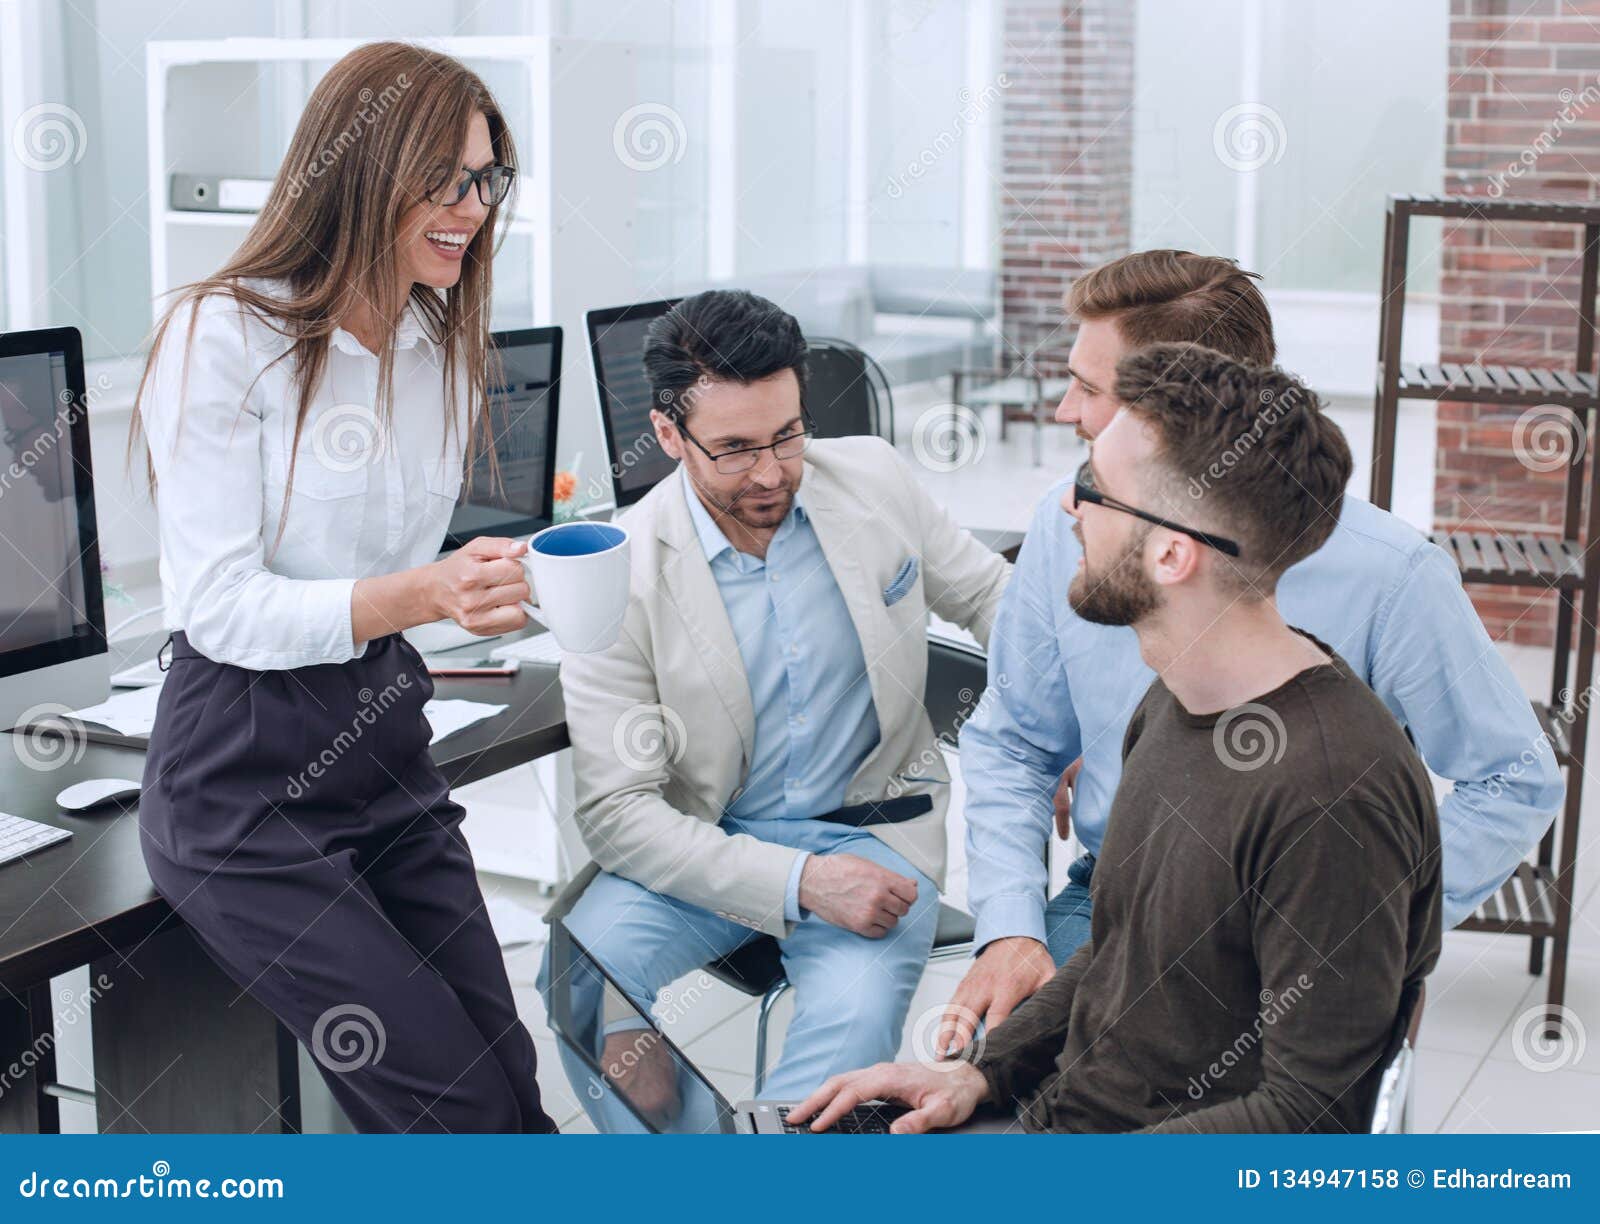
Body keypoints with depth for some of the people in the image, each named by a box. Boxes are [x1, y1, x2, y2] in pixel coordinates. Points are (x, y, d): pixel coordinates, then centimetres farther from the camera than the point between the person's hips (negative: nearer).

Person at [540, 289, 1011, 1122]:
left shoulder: (872, 478, -4)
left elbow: (987, 594, 13)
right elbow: (616, 811, -14)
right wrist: (798, 882, -24)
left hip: (873, 831, 1)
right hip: (705, 848, -1)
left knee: (855, 1020, -30)